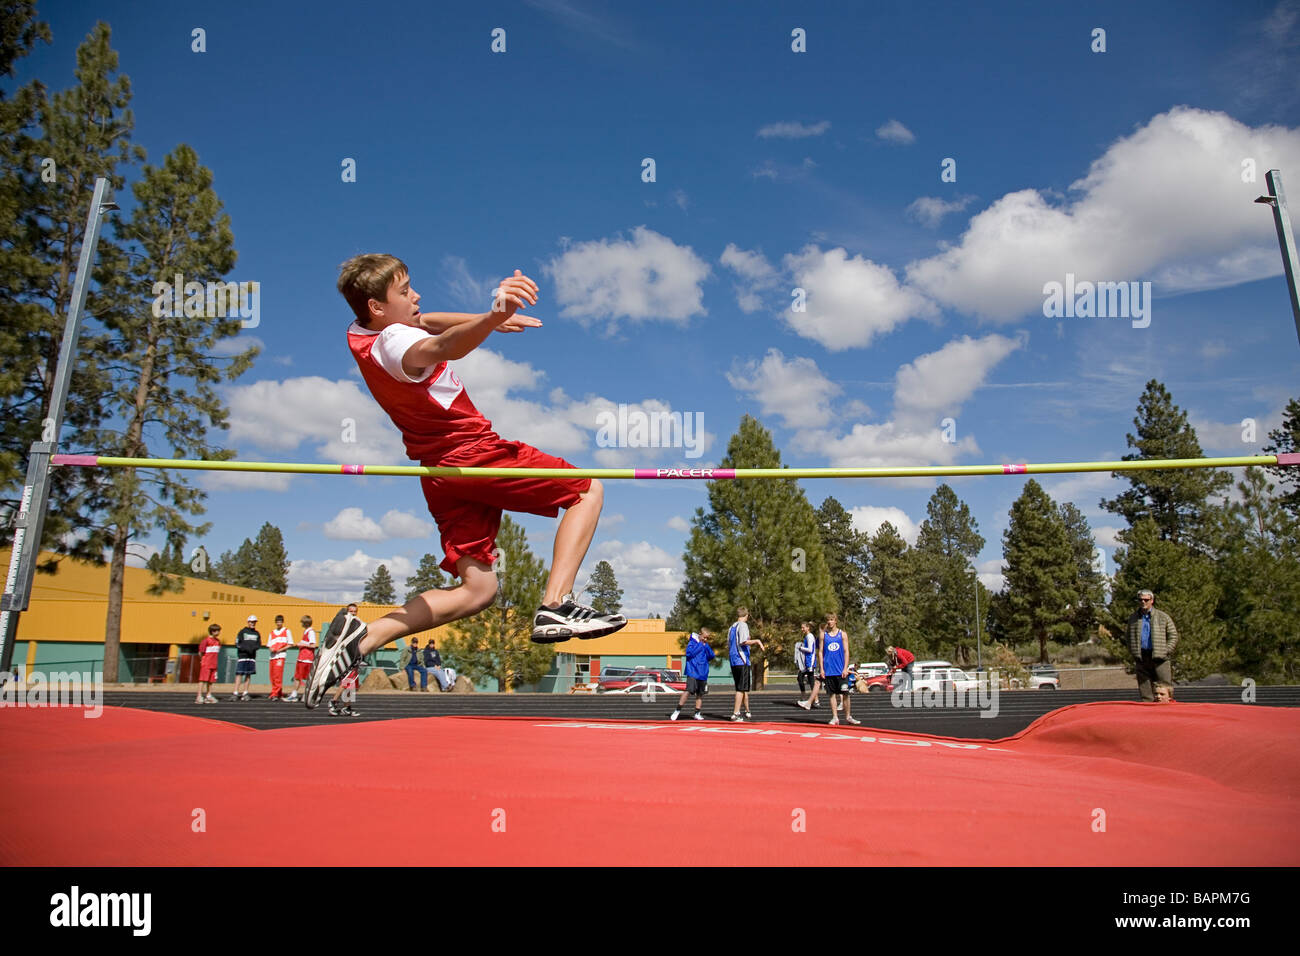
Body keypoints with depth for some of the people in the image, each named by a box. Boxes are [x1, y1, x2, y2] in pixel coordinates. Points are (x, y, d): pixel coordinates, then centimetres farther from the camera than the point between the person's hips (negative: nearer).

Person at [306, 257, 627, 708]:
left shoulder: (361, 332, 11)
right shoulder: (394, 341, -19)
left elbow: (426, 322, 28)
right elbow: (444, 347, -45)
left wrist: (490, 318, 27)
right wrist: (492, 318, -63)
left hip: (440, 475, 9)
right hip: (474, 451, -9)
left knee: (477, 590, 8)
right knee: (588, 490, 4)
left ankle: (362, 637, -5)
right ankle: (555, 606, -13)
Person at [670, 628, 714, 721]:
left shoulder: (706, 645, 13)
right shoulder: (692, 642, -3)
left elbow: (711, 656, 8)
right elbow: (689, 653, -18)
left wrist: (707, 647, -5)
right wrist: (700, 646, -13)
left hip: (703, 674, 6)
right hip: (692, 672, -6)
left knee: (701, 693, 9)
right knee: (688, 690, -15)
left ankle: (697, 713, 18)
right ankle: (677, 711, -8)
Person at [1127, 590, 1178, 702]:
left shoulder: (1163, 617, 6)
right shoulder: (1133, 618, 14)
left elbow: (1173, 636, 7)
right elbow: (1130, 638, 22)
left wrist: (1166, 651, -3)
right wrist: (1133, 653, 10)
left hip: (1159, 657, -3)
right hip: (1141, 658, 3)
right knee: (1144, 688, 3)